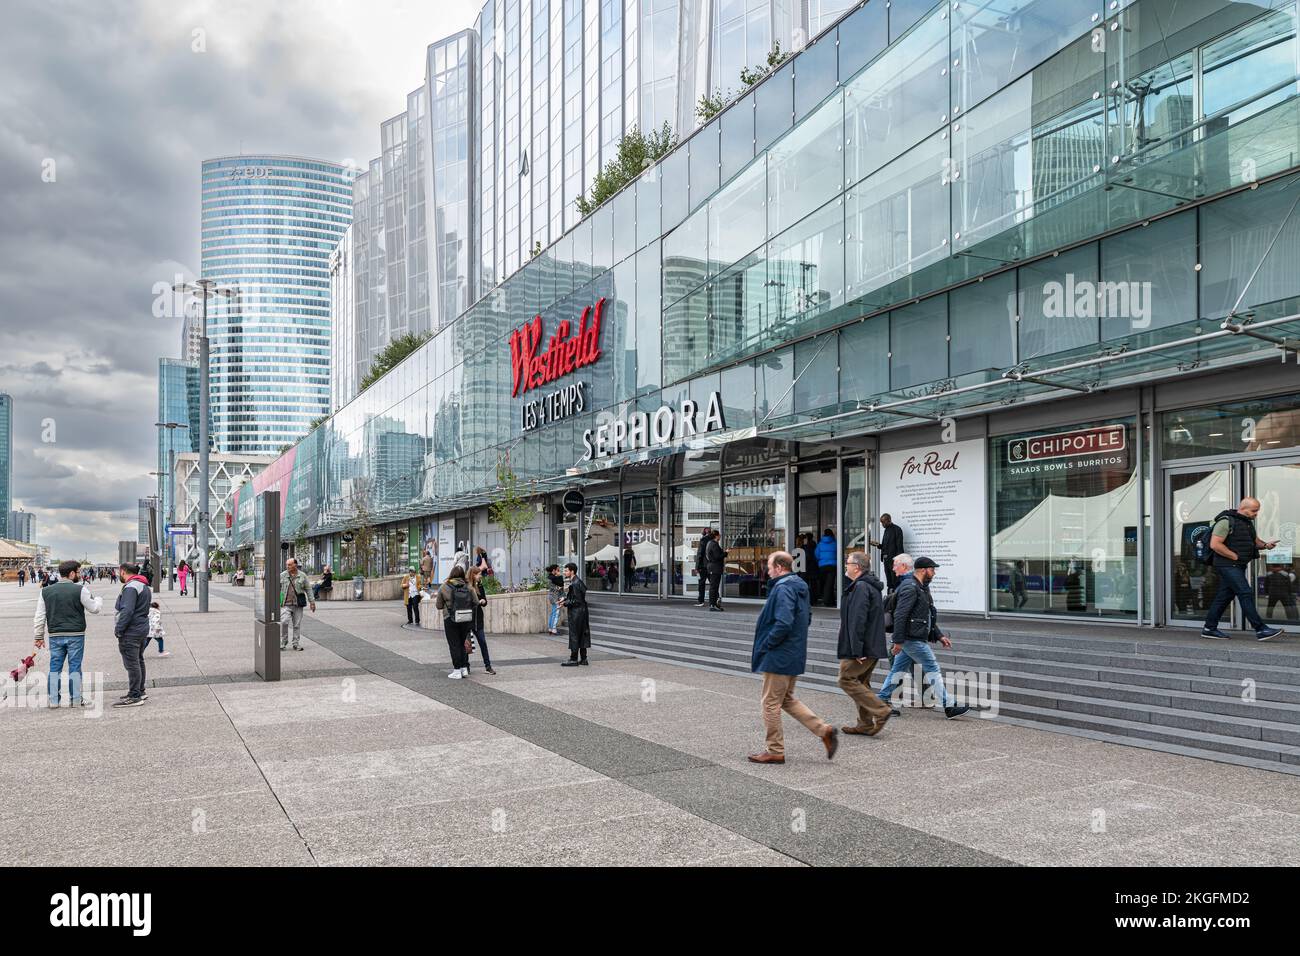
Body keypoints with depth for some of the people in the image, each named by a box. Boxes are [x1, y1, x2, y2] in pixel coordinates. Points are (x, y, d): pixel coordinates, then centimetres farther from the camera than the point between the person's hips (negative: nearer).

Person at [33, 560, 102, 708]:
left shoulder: (46, 591, 6)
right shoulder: (80, 590, -8)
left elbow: (39, 616, 7)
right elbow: (94, 608, -1)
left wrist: (39, 636, 13)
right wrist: (99, 600, 21)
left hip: (55, 636, 3)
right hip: (75, 635, -3)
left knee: (55, 668, 9)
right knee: (75, 668, 3)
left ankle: (53, 700, 11)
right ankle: (76, 699, 7)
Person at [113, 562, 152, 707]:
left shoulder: (131, 587, -16)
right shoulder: (144, 586, 16)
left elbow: (127, 611, -24)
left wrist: (118, 629, -17)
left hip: (131, 631, -11)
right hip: (143, 628, 11)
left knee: (132, 664, -7)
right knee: (139, 661, 19)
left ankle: (134, 696, -5)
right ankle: (140, 691, 27)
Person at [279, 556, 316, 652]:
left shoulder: (302, 576, 5)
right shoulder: (282, 575, 4)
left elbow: (308, 589, 9)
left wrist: (312, 601, 5)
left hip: (298, 604, 1)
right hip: (285, 604, -1)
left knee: (297, 625, 5)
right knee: (284, 622, -14)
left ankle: (296, 644, 15)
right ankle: (283, 643, 0)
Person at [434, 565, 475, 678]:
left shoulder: (444, 587, -6)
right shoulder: (468, 586, -1)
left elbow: (439, 606, 1)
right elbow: (475, 602, 4)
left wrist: (435, 601, 23)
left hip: (451, 619, -3)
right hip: (467, 619, 3)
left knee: (454, 645, 4)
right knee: (463, 644, 16)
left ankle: (457, 670, 5)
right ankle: (464, 668, 18)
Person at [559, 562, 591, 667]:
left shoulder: (575, 583, -18)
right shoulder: (576, 581, 13)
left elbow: (577, 601, -20)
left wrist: (565, 603, -11)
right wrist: (565, 598, 11)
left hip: (576, 612, -10)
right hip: (581, 611, 10)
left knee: (574, 634, -4)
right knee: (581, 635, 11)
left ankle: (574, 659, 1)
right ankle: (583, 659, 16)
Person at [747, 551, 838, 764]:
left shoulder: (783, 589, -20)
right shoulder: (800, 587, 11)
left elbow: (783, 624, -28)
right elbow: (807, 616, 21)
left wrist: (763, 646, -17)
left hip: (779, 657, -10)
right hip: (795, 655, 10)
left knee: (771, 703, 3)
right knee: (787, 700, 20)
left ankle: (775, 751, 13)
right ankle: (824, 730, 14)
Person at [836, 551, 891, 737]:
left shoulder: (861, 587, -17)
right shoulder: (872, 586, 17)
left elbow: (858, 620, -23)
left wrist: (856, 650, -24)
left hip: (861, 648, -10)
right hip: (872, 647, 10)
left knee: (847, 680, -5)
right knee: (861, 683, 14)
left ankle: (880, 711, -8)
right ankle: (865, 724, 16)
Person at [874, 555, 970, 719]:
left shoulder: (922, 588, 18)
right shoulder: (910, 587, -16)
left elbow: (929, 617, 26)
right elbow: (900, 615, -22)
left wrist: (939, 636, 20)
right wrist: (898, 641, -24)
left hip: (911, 638, 10)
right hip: (913, 639, -10)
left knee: (898, 669, 12)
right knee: (933, 669, -5)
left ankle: (881, 702, 16)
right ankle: (949, 707, 0)